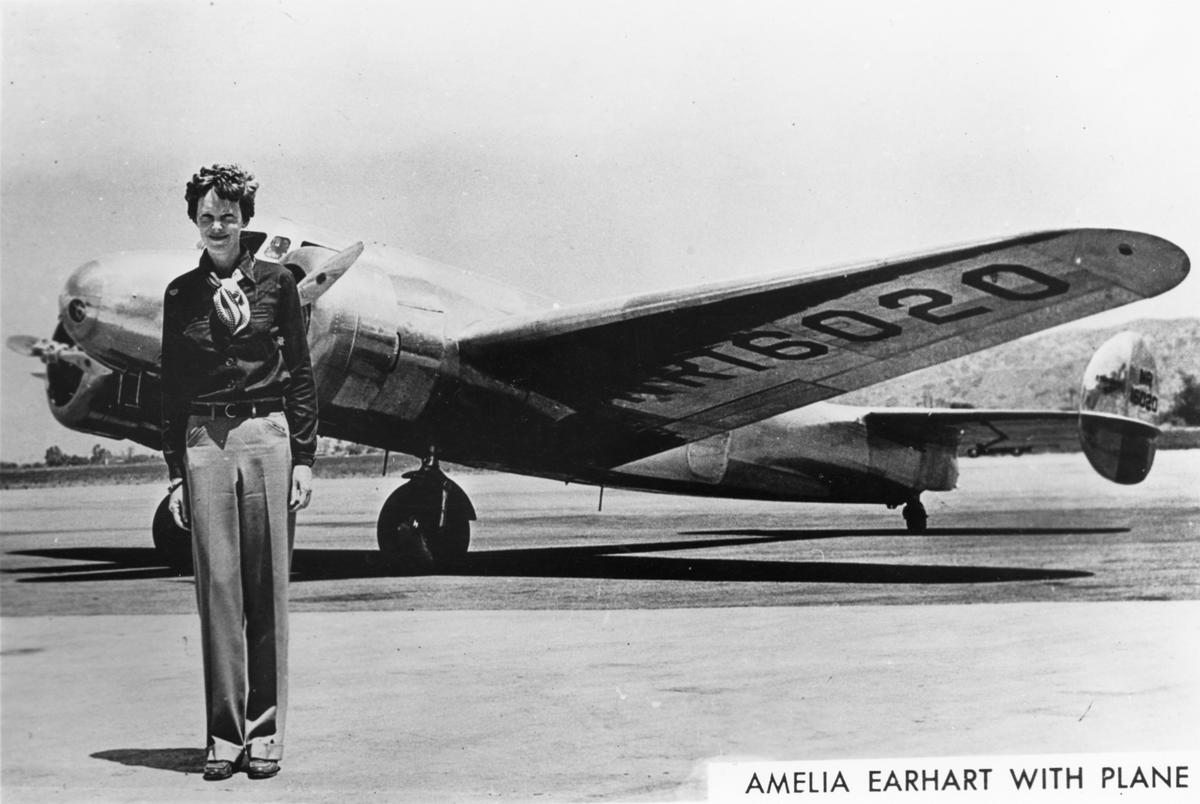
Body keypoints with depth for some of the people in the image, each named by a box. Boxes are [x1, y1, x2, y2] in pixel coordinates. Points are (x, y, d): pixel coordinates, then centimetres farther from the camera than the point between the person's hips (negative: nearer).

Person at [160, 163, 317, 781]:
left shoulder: (275, 283, 6)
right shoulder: (181, 294, 9)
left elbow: (300, 375, 6)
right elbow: (172, 388, 10)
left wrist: (304, 458, 0)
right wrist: (175, 471, 4)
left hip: (267, 435, -1)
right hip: (203, 441, 1)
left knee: (267, 587, 1)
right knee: (217, 585, -1)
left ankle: (265, 731, 9)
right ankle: (224, 734, 6)